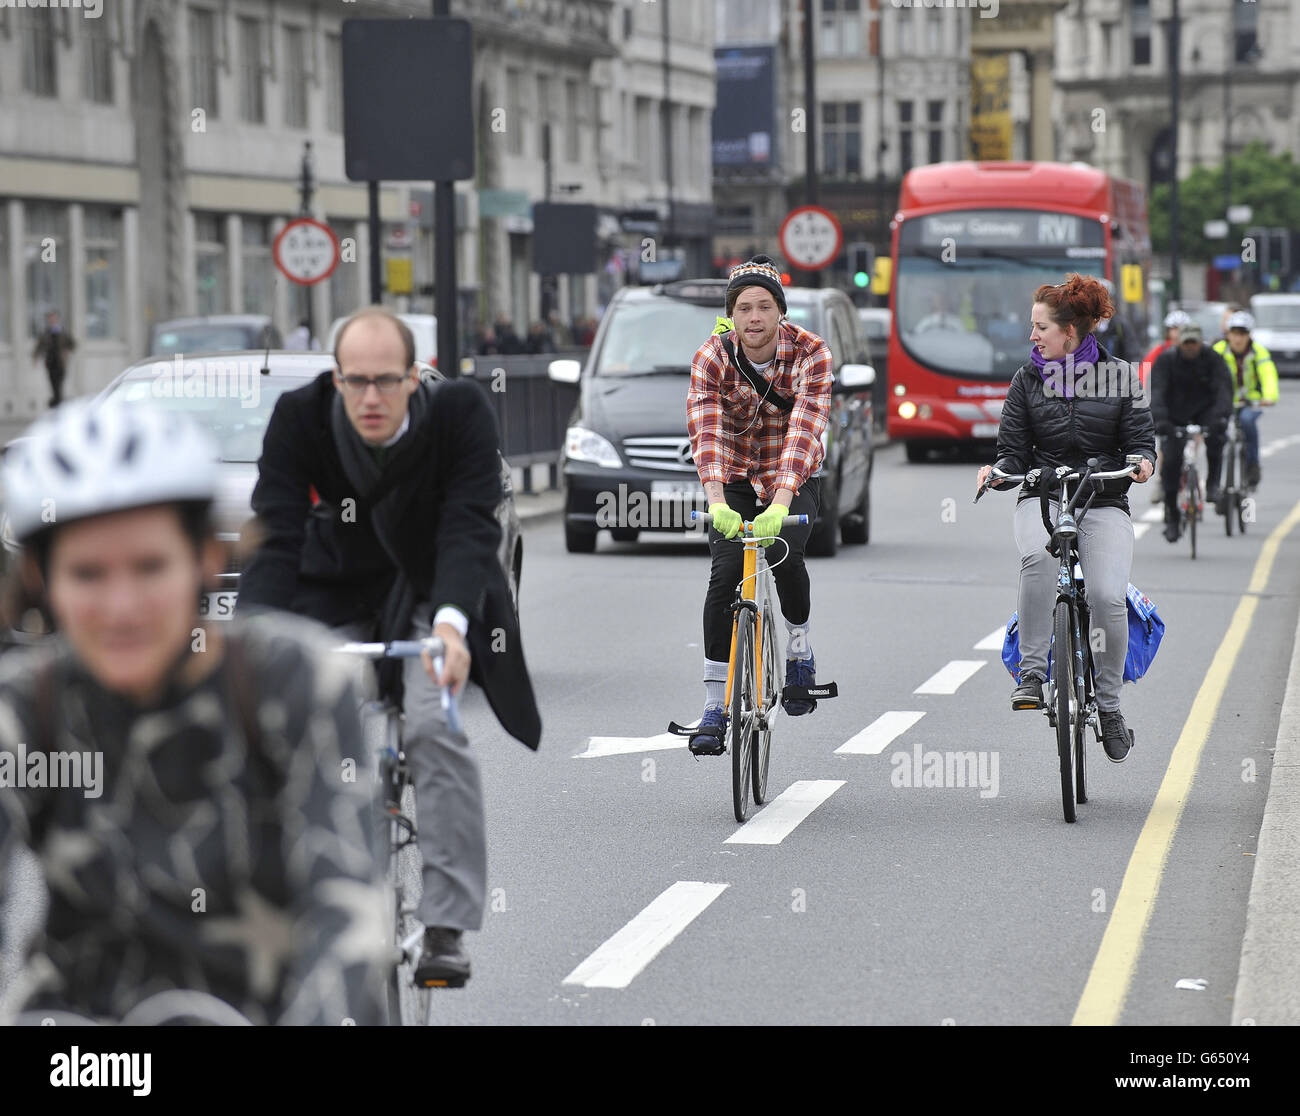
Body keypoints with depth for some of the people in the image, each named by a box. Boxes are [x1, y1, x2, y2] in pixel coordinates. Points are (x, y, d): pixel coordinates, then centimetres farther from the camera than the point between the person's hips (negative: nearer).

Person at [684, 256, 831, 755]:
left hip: (793, 476, -1)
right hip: (734, 479, 1)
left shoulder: (810, 353, -22)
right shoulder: (711, 358, -18)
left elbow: (805, 429, -33)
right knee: (725, 577, -16)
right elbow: (706, 433, -30)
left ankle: (799, 647, 3)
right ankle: (714, 707, -9)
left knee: (786, 556, -27)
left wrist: (780, 503, -46)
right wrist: (716, 501, -46)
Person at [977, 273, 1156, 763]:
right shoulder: (1027, 379, 8)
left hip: (1104, 502, -1)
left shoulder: (1119, 375, 4)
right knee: (1038, 555, -35)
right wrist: (997, 471, -16)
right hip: (1043, 497, 1)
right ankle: (1032, 671, -28)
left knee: (1108, 596, -21)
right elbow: (1014, 451, 6)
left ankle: (1109, 704, -1)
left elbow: (1140, 438, 3)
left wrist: (1142, 462, -19)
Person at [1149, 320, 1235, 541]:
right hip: (1175, 415, 0)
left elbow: (1224, 387, -23)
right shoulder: (1166, 360, -13)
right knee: (1170, 462, -11)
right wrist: (1160, 419, -42)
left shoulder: (1212, 358, -12)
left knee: (1216, 435, -34)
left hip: (1205, 410, 0)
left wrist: (1221, 415, -42)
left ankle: (1212, 483, -14)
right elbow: (1157, 391, -25)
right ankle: (1171, 518, 2)